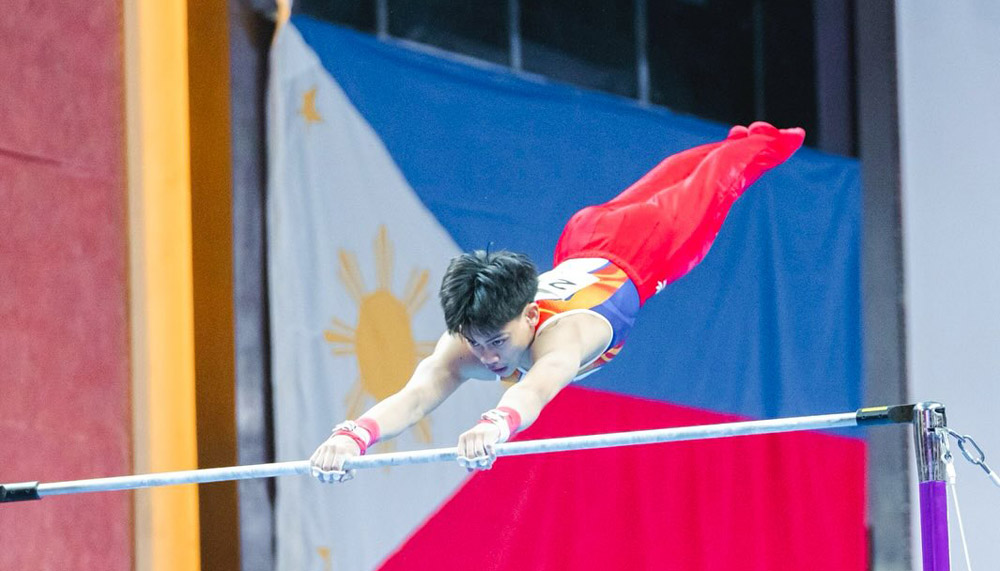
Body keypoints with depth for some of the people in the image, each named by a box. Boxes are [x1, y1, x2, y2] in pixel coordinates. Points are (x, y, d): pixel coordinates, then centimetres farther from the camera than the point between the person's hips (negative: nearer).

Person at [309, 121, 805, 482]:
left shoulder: (563, 333, -48)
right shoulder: (465, 345, -36)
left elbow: (538, 388, -71)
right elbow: (414, 396, -54)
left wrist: (494, 424, -92)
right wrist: (353, 434, -75)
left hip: (641, 253, -5)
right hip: (577, 250, 5)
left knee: (704, 191, 25)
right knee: (657, 186, 33)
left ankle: (763, 142, 56)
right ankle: (740, 138, 63)